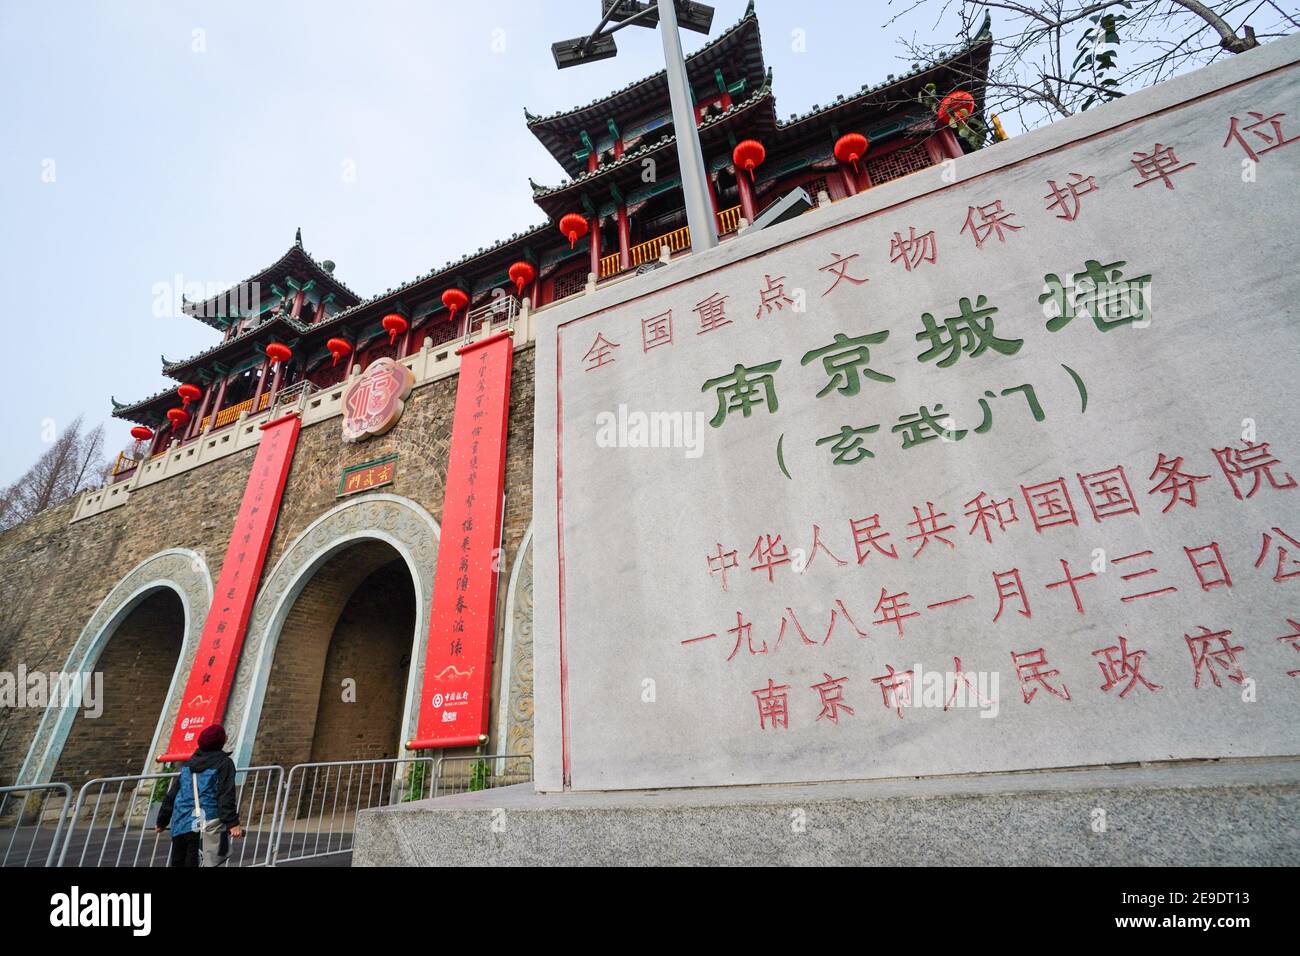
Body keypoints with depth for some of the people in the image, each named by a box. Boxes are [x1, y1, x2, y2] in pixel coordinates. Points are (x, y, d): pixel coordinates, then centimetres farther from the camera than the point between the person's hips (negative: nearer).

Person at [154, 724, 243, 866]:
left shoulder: (188, 763, 14)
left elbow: (171, 794, 19)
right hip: (204, 827, -6)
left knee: (178, 862, 18)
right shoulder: (224, 763, -6)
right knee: (195, 863, -5)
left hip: (180, 825, 6)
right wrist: (232, 823, -14)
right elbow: (226, 796, -14)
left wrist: (162, 821, 31)